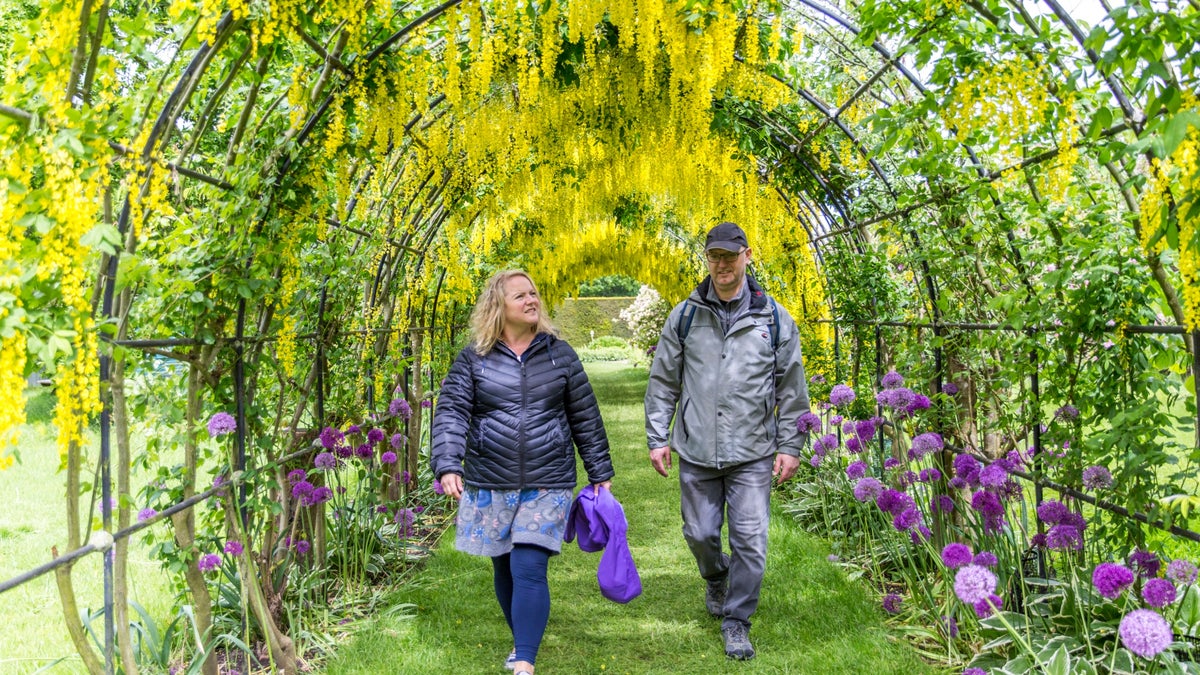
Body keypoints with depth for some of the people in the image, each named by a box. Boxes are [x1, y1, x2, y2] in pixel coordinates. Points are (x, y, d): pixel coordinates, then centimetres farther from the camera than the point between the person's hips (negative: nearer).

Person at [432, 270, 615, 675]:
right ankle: (522, 642, 35)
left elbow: (585, 417, 8)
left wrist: (601, 473, 9)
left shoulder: (559, 354, 3)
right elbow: (451, 413, -8)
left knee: (529, 570, -10)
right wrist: (447, 465, -24)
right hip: (490, 485, 1)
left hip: (547, 485, -1)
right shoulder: (473, 359, 0)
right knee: (504, 568, 13)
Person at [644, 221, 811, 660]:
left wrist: (790, 446, 3)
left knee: (750, 541, -2)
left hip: (752, 454, -1)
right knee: (700, 533, 11)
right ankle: (716, 577, 45)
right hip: (696, 453, 1)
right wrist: (657, 438, 3)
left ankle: (737, 623, 17)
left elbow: (791, 389, 7)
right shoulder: (685, 316, 3)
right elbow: (663, 381, 8)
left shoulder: (773, 319, 2)